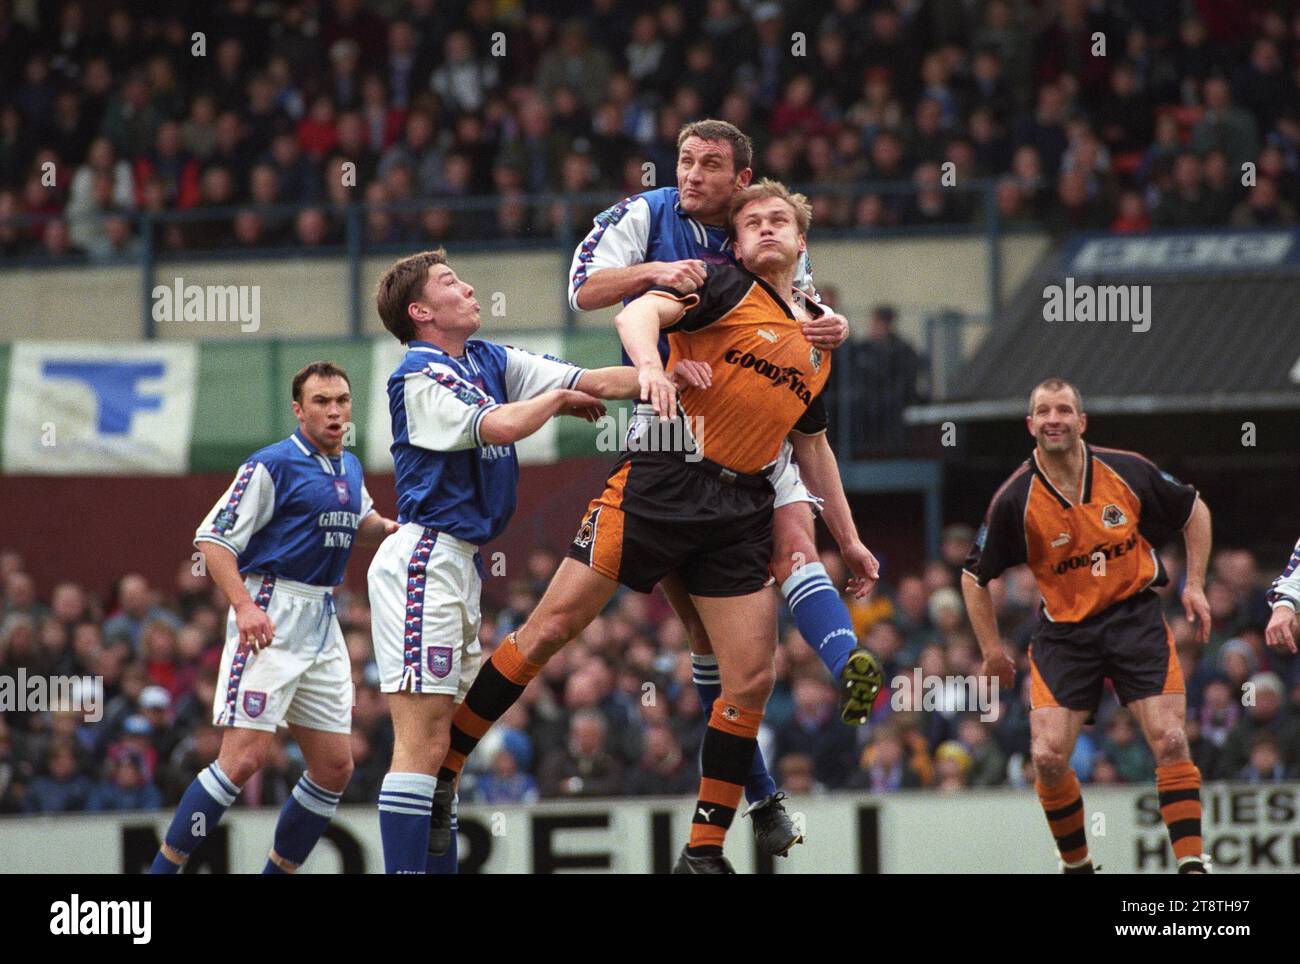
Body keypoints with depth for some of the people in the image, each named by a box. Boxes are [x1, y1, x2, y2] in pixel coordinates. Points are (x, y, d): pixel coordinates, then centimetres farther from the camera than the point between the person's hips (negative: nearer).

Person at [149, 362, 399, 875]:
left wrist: (388, 526, 13)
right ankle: (162, 869, -11)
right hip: (270, 618, -8)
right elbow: (213, 538, -12)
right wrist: (244, 605, -25)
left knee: (334, 767, 7)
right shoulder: (273, 465, -9)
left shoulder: (350, 468, 15)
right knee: (244, 757, -17)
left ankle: (278, 871, 18)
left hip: (322, 621, 8)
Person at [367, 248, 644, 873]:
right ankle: (406, 869, -18)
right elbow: (500, 424, -24)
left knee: (440, 744, 8)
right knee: (422, 744, -14)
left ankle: (439, 869, 9)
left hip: (459, 564, 9)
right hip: (424, 558, -9)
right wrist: (557, 400, -5)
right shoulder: (419, 377, -10)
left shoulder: (488, 361, 14)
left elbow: (598, 383, 10)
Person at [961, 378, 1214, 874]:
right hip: (1063, 633, 0)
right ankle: (1076, 865, 10)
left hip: (1136, 618, 0)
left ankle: (1192, 863, -7)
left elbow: (1195, 512, 11)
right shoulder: (1015, 499, -9)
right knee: (1048, 757, -12)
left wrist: (1195, 584, 4)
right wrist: (992, 649, 3)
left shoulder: (1128, 471, -7)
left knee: (1169, 741, -13)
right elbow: (974, 577, 5)